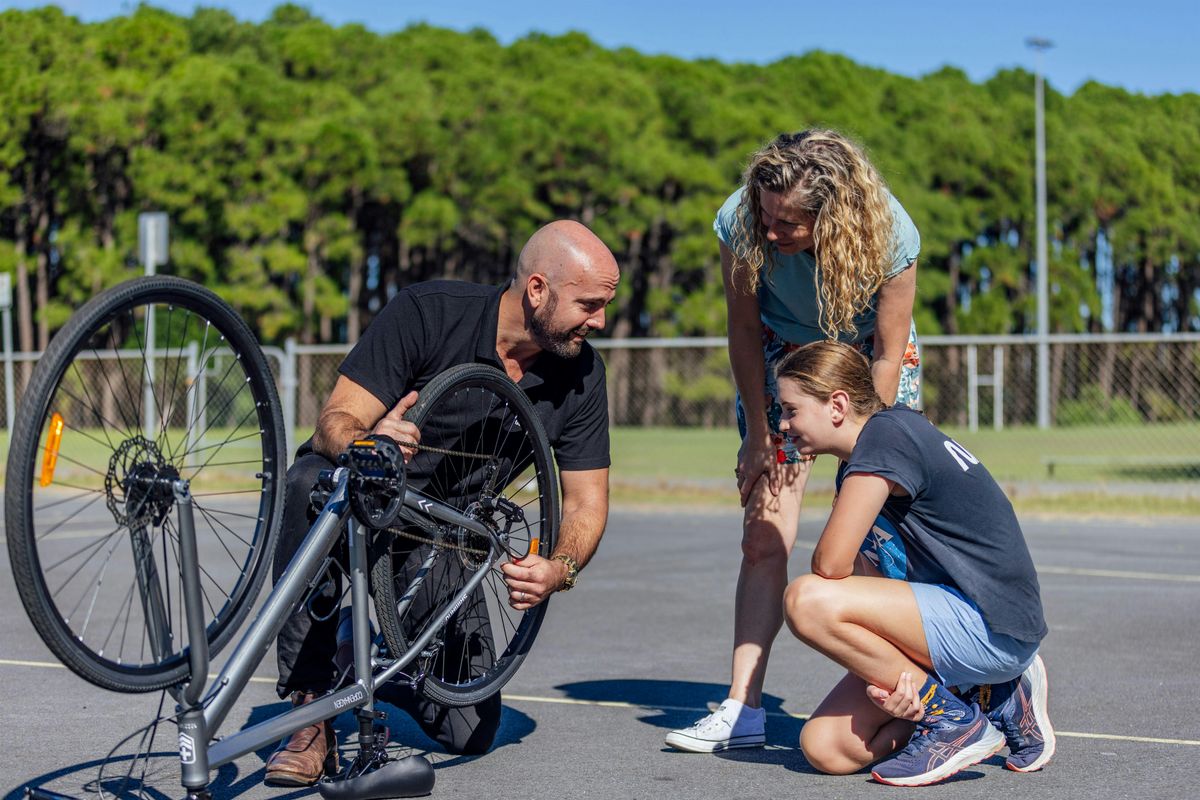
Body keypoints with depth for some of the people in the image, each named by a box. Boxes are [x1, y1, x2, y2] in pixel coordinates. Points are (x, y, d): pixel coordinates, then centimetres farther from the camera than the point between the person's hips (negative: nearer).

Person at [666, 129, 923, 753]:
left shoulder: (890, 234, -32)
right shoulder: (740, 223, -29)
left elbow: (888, 355, -19)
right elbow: (745, 331, -14)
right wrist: (759, 439, -10)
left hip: (870, 357, -1)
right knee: (764, 536, -8)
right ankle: (744, 708, -8)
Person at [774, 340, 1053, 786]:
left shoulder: (885, 434, -16)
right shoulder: (856, 465, 15)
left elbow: (830, 564, -22)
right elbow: (873, 580, 8)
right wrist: (894, 673, -9)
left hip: (994, 628, -10)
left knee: (806, 601, -24)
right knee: (825, 748, -1)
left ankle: (952, 717, -9)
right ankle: (994, 694, 10)